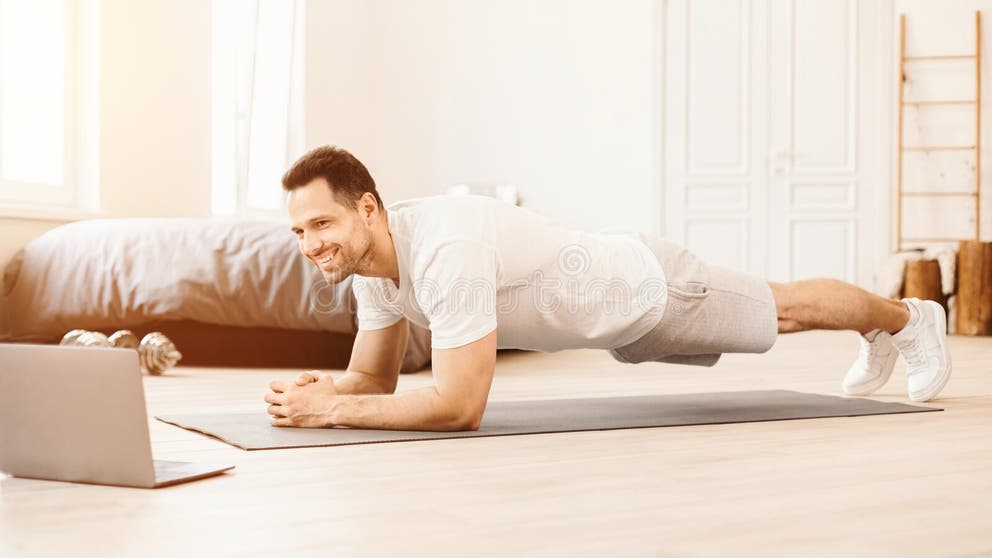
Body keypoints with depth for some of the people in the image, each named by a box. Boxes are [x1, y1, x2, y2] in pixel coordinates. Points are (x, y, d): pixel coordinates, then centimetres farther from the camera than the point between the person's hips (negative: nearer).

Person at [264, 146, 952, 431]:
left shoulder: (445, 250, -44)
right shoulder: (370, 266, -16)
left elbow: (459, 405, -46)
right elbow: (375, 378, -4)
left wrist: (332, 411, -43)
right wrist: (319, 388, -25)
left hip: (648, 286, -8)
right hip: (614, 307, 8)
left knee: (788, 306, 19)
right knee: (775, 317, 31)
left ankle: (911, 316, 49)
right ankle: (878, 339, 60)